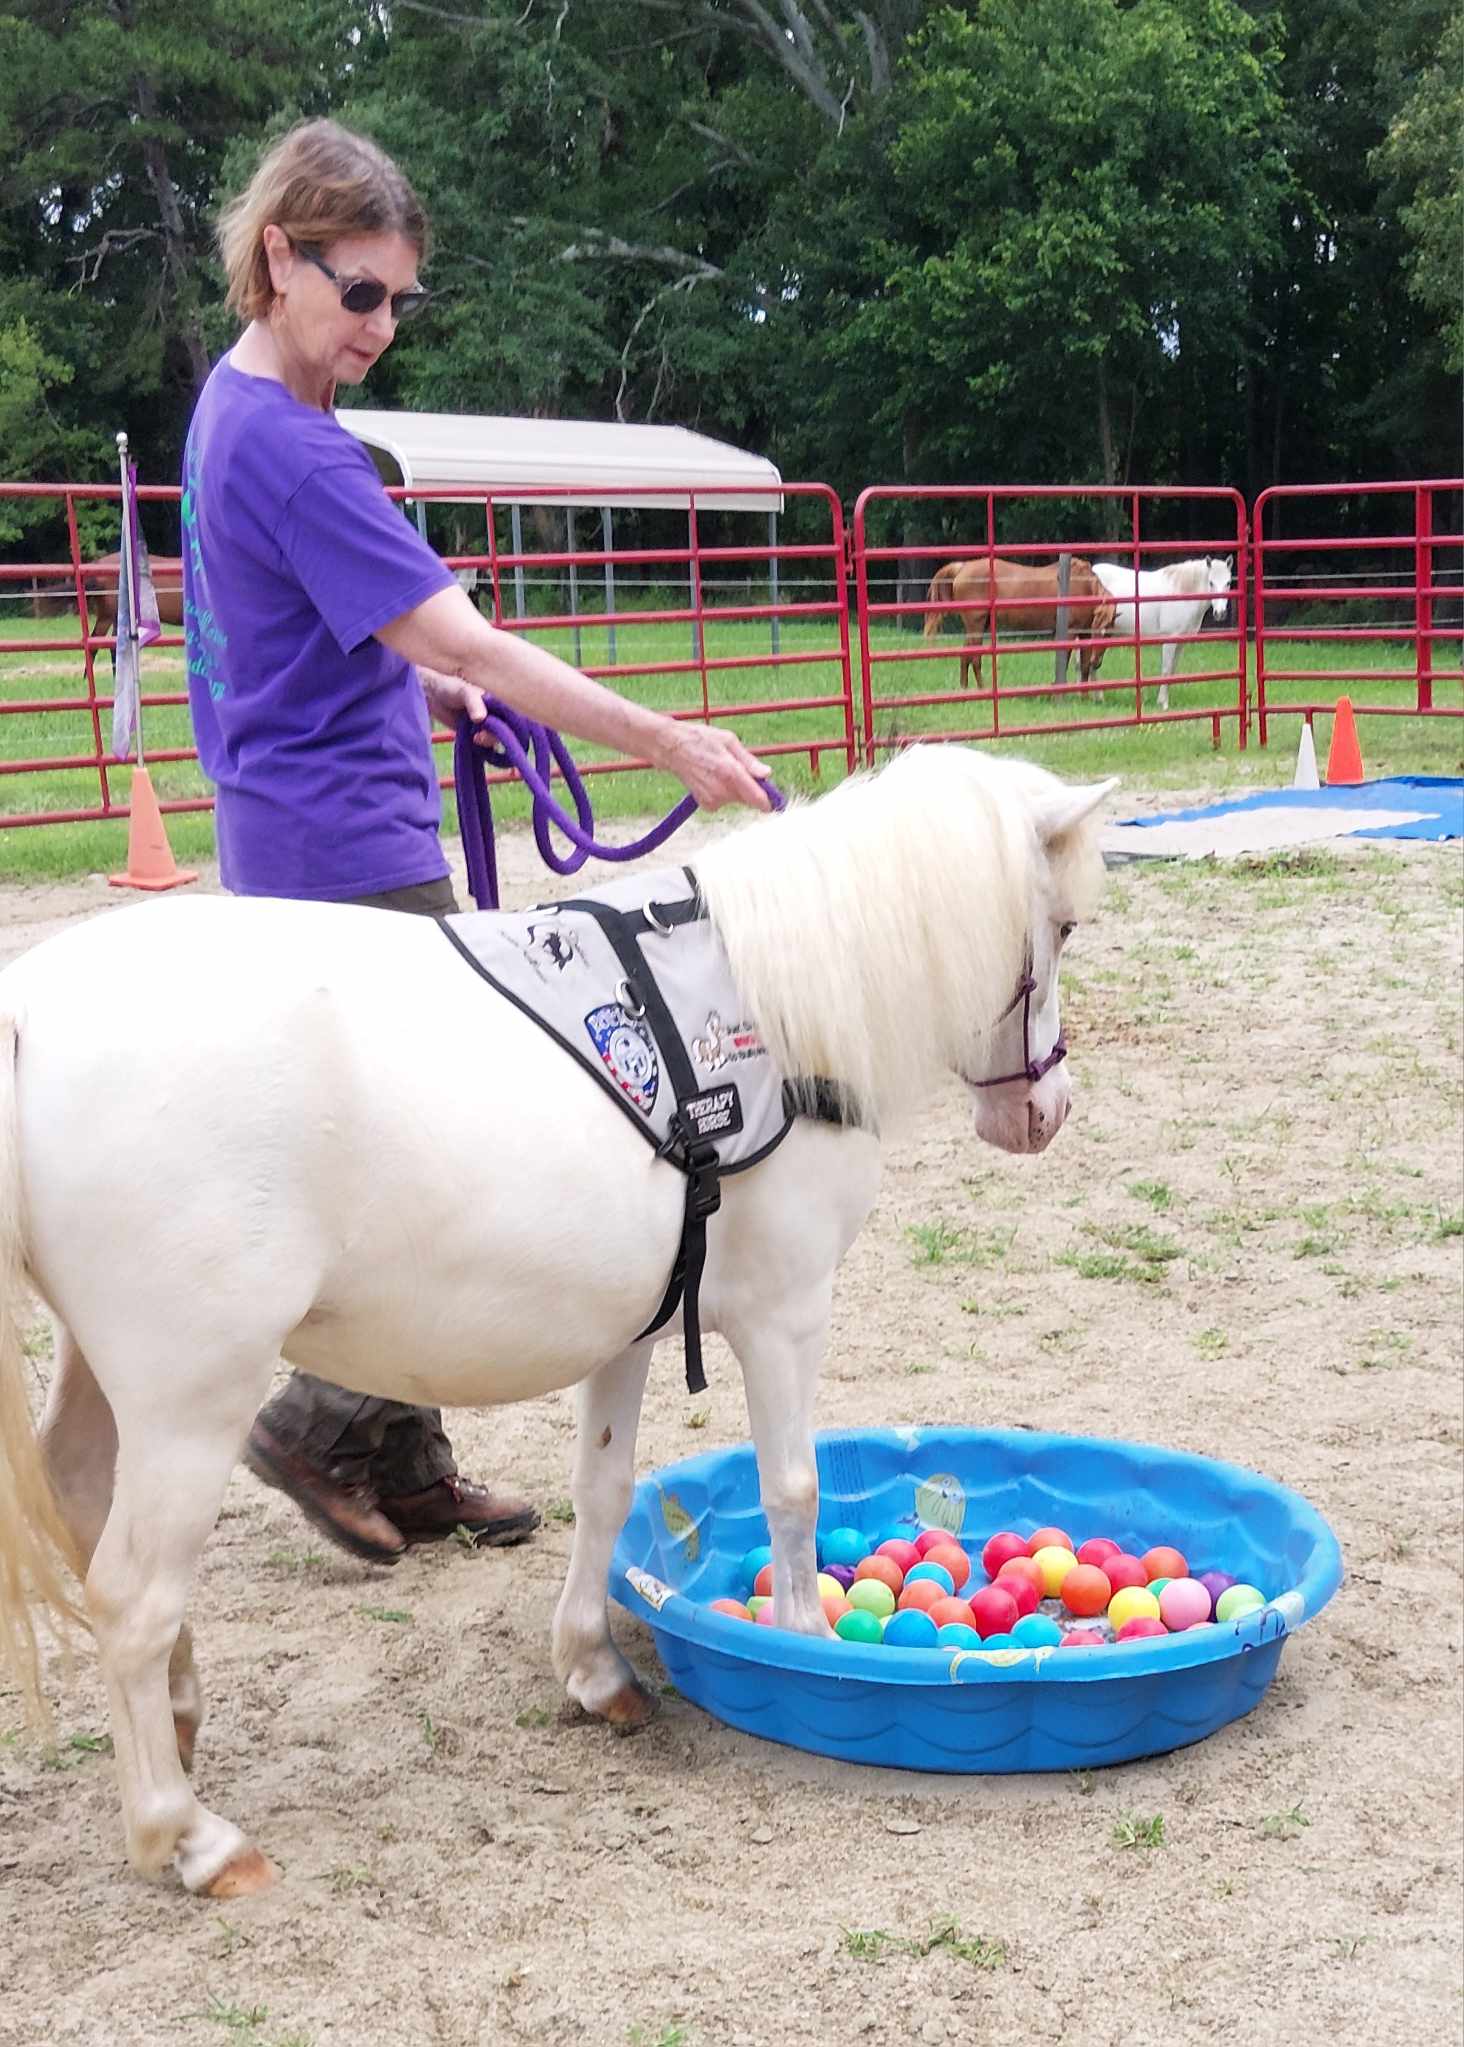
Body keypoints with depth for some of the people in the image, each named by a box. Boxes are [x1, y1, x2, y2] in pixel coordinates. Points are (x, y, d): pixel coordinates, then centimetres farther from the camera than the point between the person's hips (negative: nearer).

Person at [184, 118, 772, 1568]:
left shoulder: (235, 412, 12)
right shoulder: (292, 450, -19)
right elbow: (459, 642, -24)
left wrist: (428, 690, 6)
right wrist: (669, 745, -23)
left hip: (292, 836, 10)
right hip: (351, 846, -10)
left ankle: (401, 1462, 21)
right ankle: (323, 1424, 8)